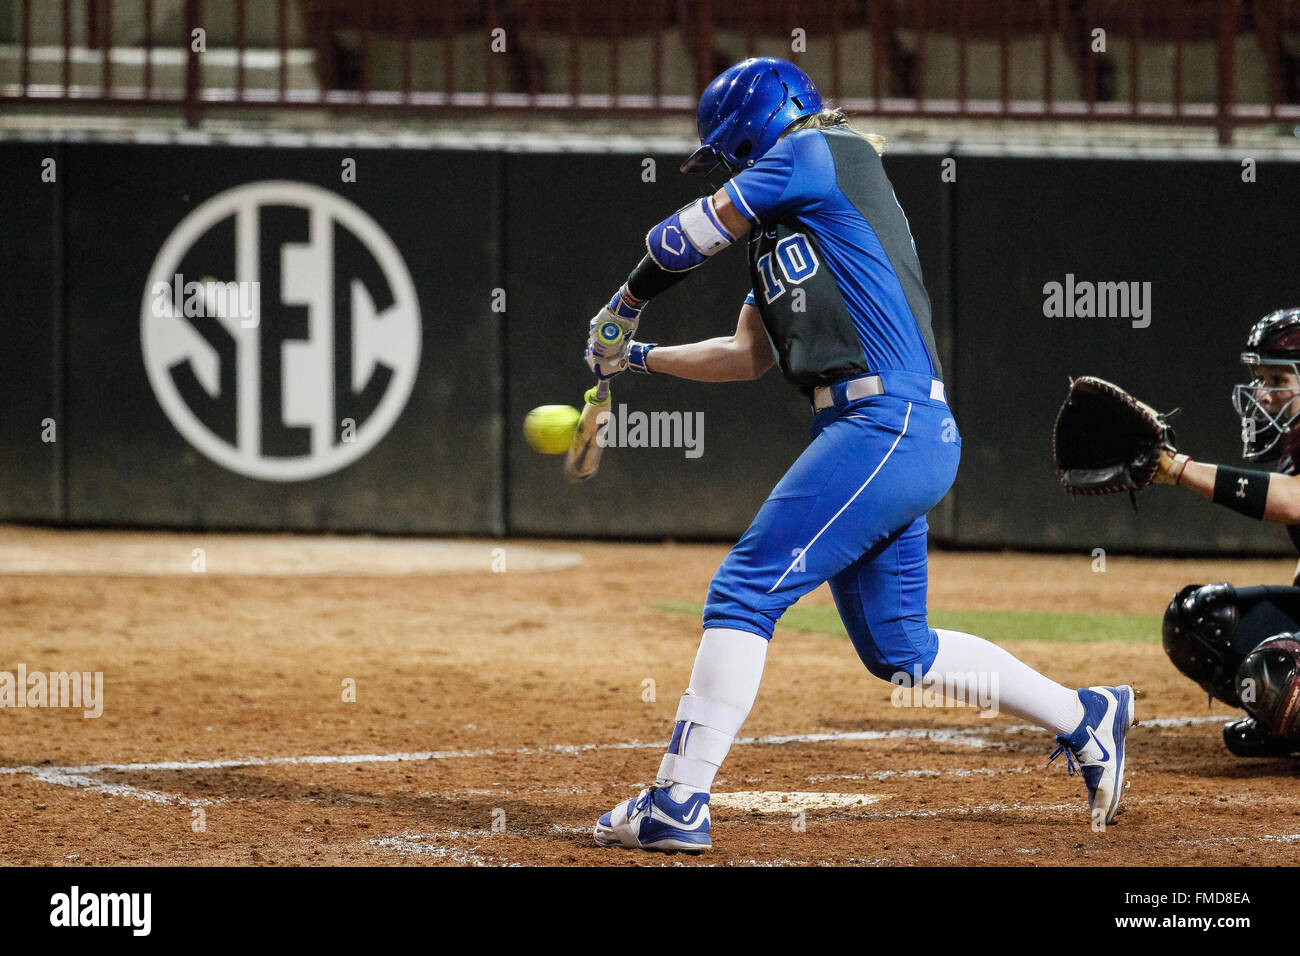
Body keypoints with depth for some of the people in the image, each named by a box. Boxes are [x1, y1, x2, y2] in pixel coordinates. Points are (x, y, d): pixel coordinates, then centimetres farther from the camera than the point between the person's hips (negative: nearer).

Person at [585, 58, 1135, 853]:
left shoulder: (818, 154, -1)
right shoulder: (783, 229, 26)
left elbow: (689, 237, 1)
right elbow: (748, 355, 32)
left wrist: (626, 304, 17)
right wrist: (636, 358, 27)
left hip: (889, 423, -10)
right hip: (897, 437, 10)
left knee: (746, 590, -13)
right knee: (896, 649, 14)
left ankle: (678, 804, -16)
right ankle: (1086, 719, 23)